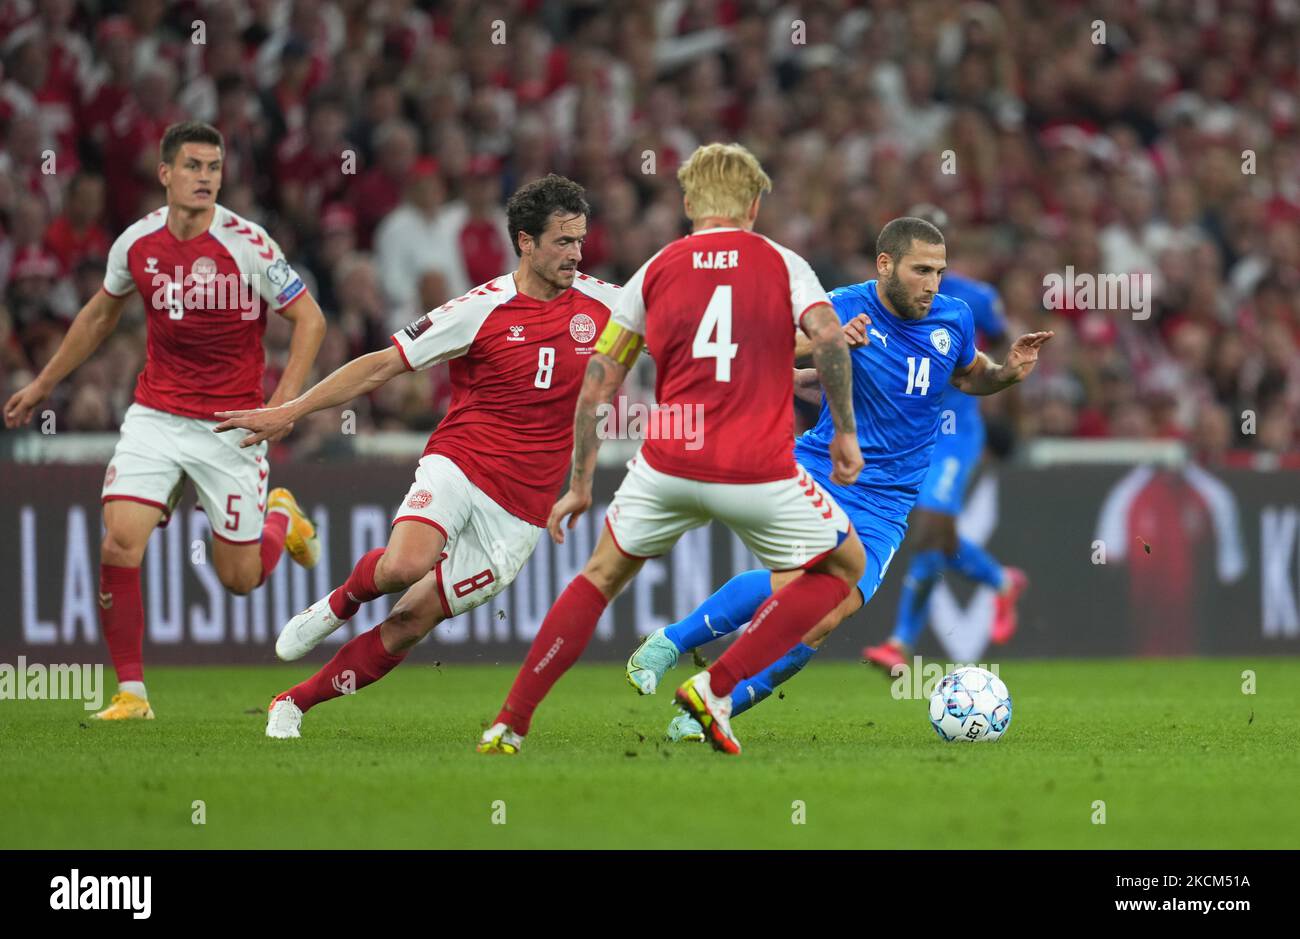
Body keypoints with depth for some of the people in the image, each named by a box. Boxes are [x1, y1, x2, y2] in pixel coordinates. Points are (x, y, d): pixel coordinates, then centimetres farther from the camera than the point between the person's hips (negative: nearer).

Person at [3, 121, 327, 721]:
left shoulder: (247, 244, -13)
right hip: (156, 417, 3)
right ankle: (131, 693, -5)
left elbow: (309, 318, -7)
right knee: (119, 543, -16)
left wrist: (284, 401, -19)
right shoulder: (136, 244, -1)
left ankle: (281, 517, 38)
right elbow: (101, 314, 18)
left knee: (239, 577, 2)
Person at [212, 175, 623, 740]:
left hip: (520, 511, 3)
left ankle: (293, 704, 14)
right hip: (457, 465, -3)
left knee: (409, 624, -2)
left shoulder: (598, 303, 3)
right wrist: (287, 413, -5)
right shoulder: (480, 310, -7)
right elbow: (382, 366, -2)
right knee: (404, 565, -33)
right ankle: (340, 604, 2)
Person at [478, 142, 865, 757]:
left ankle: (509, 724, 15)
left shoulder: (655, 272, 12)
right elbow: (829, 338, -12)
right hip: (760, 473, -2)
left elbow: (596, 388, 10)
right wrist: (844, 431, -1)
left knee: (604, 573, 24)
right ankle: (717, 687, 6)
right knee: (844, 566, 20)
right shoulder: (781, 263, 7)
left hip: (668, 465, 2)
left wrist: (580, 486, 17)